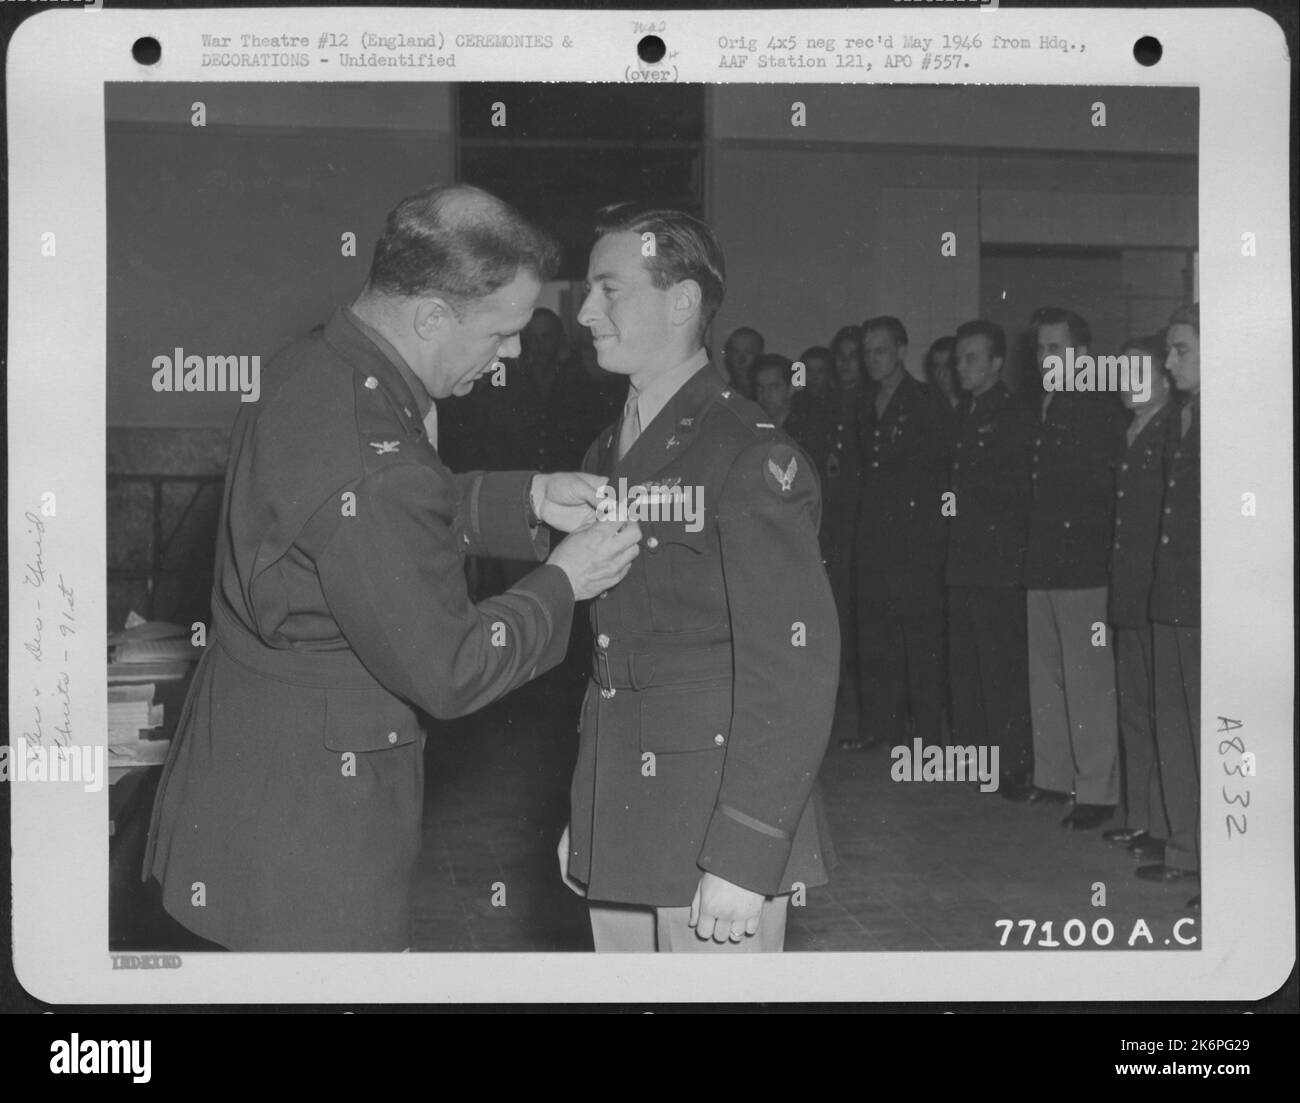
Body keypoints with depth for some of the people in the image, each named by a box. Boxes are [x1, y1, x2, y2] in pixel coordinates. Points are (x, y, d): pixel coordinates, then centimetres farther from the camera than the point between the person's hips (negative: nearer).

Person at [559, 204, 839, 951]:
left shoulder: (751, 458, -12)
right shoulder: (607, 456, 12)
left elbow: (794, 669, -16)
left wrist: (742, 859, -19)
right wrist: (584, 816, 13)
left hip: (716, 839, -7)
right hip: (616, 841, 7)